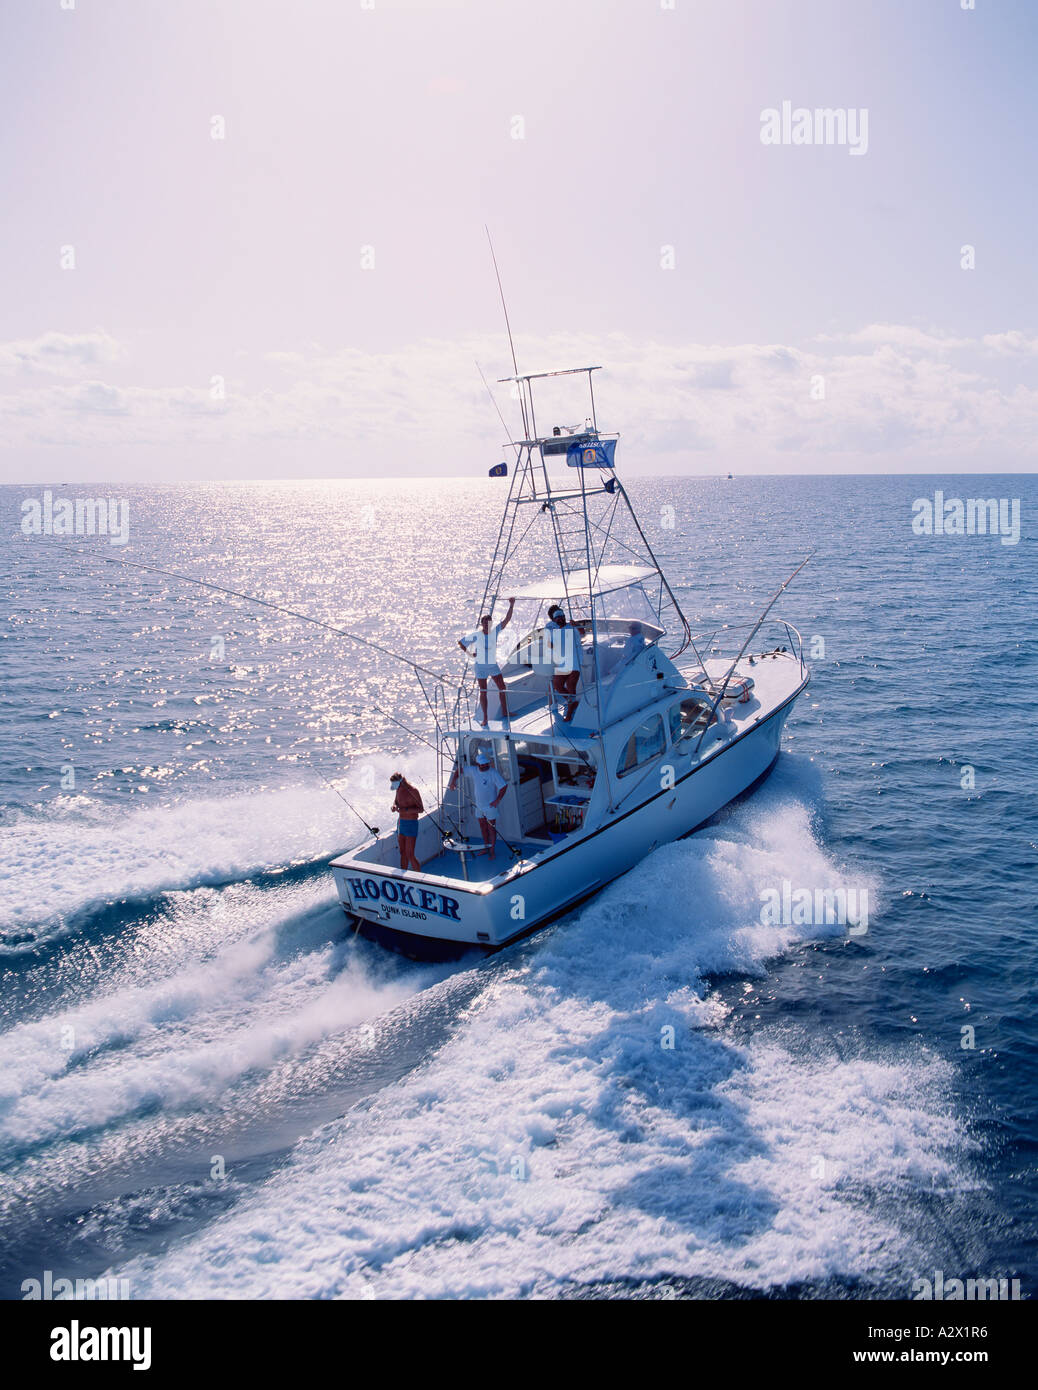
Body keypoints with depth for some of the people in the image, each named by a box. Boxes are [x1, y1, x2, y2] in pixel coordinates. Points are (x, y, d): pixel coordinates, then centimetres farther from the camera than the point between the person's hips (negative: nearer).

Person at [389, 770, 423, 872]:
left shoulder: (413, 790, -18)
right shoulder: (398, 789, 4)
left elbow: (421, 809, -14)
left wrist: (406, 810, -28)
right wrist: (394, 806, -3)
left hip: (411, 824, -7)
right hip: (401, 822, 7)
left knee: (410, 855, -8)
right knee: (403, 852, 13)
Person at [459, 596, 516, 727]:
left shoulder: (495, 631, -7)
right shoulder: (476, 635, -12)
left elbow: (507, 619, -16)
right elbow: (460, 643, -1)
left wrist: (511, 606, -27)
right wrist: (469, 654, -2)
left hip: (493, 665, 3)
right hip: (481, 666, -3)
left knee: (502, 688, 1)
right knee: (483, 692, 3)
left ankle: (504, 712, 15)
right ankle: (485, 719, 10)